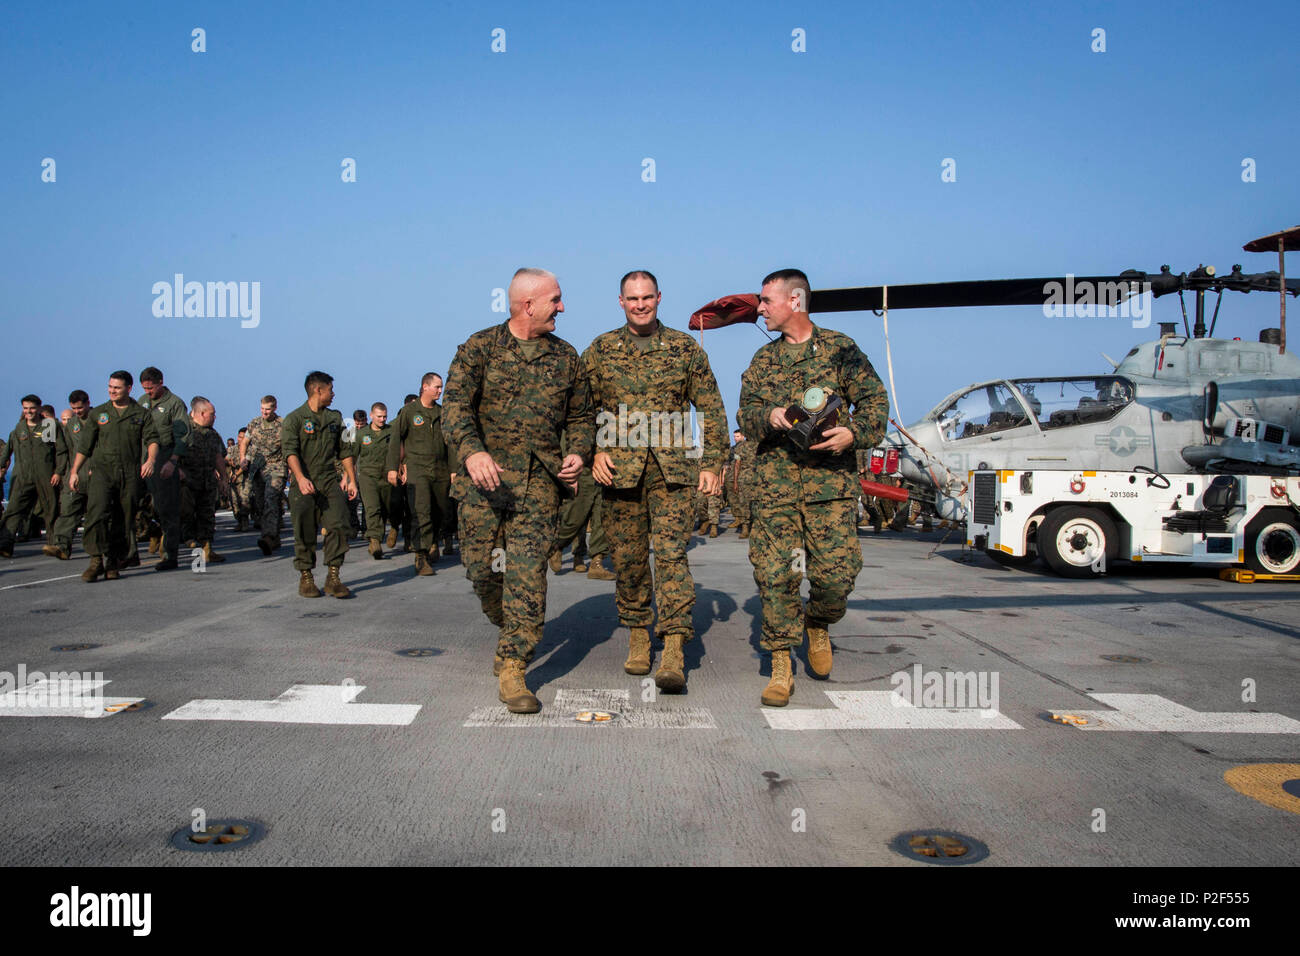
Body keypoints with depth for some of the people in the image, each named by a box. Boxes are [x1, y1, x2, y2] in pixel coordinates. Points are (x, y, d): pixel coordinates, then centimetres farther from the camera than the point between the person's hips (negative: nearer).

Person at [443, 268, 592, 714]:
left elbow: (581, 415, 22)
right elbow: (456, 405, -6)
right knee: (482, 565, 0)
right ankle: (510, 627, 31)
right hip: (484, 473, -1)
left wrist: (578, 452, 2)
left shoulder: (566, 356, 14)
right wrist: (472, 450, -24)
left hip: (540, 478, 1)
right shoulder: (480, 347, 4)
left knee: (528, 569, -8)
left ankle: (512, 668, -2)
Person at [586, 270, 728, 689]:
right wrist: (594, 450, -3)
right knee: (628, 557, 6)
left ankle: (674, 651, -12)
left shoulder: (686, 348, 7)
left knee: (671, 553, -11)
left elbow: (711, 409, 9)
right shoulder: (600, 351, 9)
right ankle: (637, 637, 23)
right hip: (619, 468, 2)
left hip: (673, 469, -1)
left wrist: (711, 463, 3)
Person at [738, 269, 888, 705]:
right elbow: (745, 415, 12)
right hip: (774, 479, 3)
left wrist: (854, 432, -14)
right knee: (775, 573, -4)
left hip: (831, 478, -2)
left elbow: (875, 399, 5)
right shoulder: (763, 359, 17)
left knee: (836, 571, -7)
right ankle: (781, 665, 7)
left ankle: (818, 624, 26)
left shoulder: (839, 348, 6)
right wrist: (769, 417, -11)